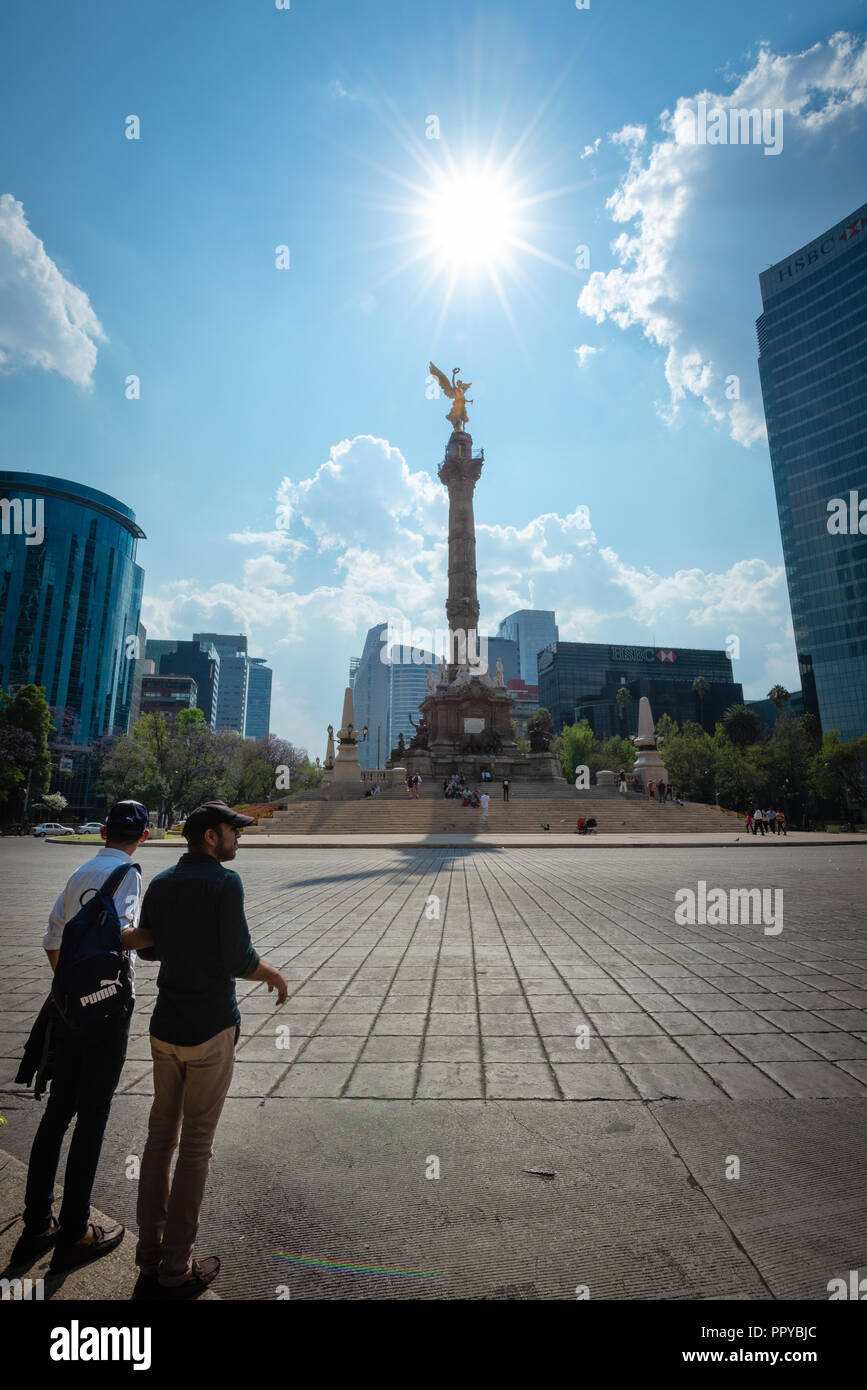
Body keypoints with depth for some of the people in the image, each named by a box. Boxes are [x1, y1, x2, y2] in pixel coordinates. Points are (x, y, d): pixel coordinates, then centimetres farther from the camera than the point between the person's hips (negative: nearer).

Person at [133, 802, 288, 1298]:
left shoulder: (161, 884, 2)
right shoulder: (224, 882, -19)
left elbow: (149, 948, 14)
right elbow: (240, 962, -21)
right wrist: (274, 974, -2)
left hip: (165, 1027, 7)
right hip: (210, 1030, -6)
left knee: (161, 1136, 18)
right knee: (196, 1145, 8)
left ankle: (149, 1256, 31)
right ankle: (177, 1268, 21)